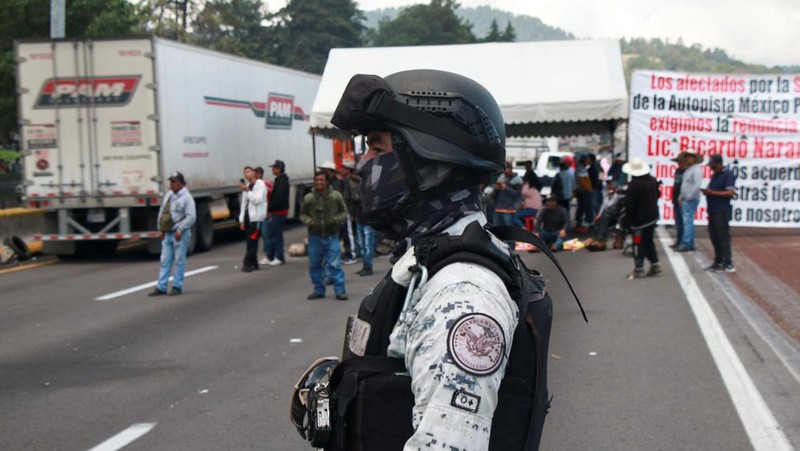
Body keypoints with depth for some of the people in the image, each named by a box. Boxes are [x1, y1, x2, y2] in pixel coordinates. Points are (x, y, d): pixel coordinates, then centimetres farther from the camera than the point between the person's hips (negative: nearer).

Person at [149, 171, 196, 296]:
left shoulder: (186, 197, -9)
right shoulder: (167, 195, 13)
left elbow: (191, 217, -15)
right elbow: (161, 212, 20)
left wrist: (180, 230, -18)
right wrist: (160, 228, 12)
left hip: (180, 234, -7)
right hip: (167, 234, 7)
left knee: (179, 260, 0)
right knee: (165, 261, 7)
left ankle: (177, 286, 7)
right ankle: (161, 287, 9)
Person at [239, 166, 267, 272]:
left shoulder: (260, 184, -3)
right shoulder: (247, 186, 19)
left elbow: (258, 200, -15)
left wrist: (247, 191, -16)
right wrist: (242, 219, 15)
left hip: (257, 217, -7)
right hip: (248, 217, 7)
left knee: (252, 241, -11)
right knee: (249, 241, 7)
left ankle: (248, 263, -11)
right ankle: (253, 263, 13)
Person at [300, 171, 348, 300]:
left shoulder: (336, 196, -4)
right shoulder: (308, 198, -2)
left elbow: (344, 212, 6)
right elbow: (302, 214, 8)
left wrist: (336, 220, -13)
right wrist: (308, 221, -12)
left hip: (332, 236, -2)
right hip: (315, 236, 2)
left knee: (334, 264, -6)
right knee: (314, 265, 9)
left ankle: (340, 290, 0)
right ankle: (319, 290, 22)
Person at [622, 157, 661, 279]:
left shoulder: (634, 185, -21)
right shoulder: (653, 180, 4)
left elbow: (629, 204, -18)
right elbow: (657, 195, 17)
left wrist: (629, 217, -2)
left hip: (639, 218, -8)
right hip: (653, 216, 8)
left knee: (638, 244, -1)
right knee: (649, 241, 19)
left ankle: (639, 269, 2)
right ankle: (655, 265, 20)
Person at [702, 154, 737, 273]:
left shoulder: (727, 174, -10)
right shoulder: (715, 175, 17)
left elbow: (730, 193, -18)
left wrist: (712, 192, -21)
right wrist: (707, 191, 2)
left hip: (722, 211, -9)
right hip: (712, 210, 9)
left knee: (723, 237, -8)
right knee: (714, 237, 12)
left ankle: (728, 264, -6)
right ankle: (718, 262, 20)